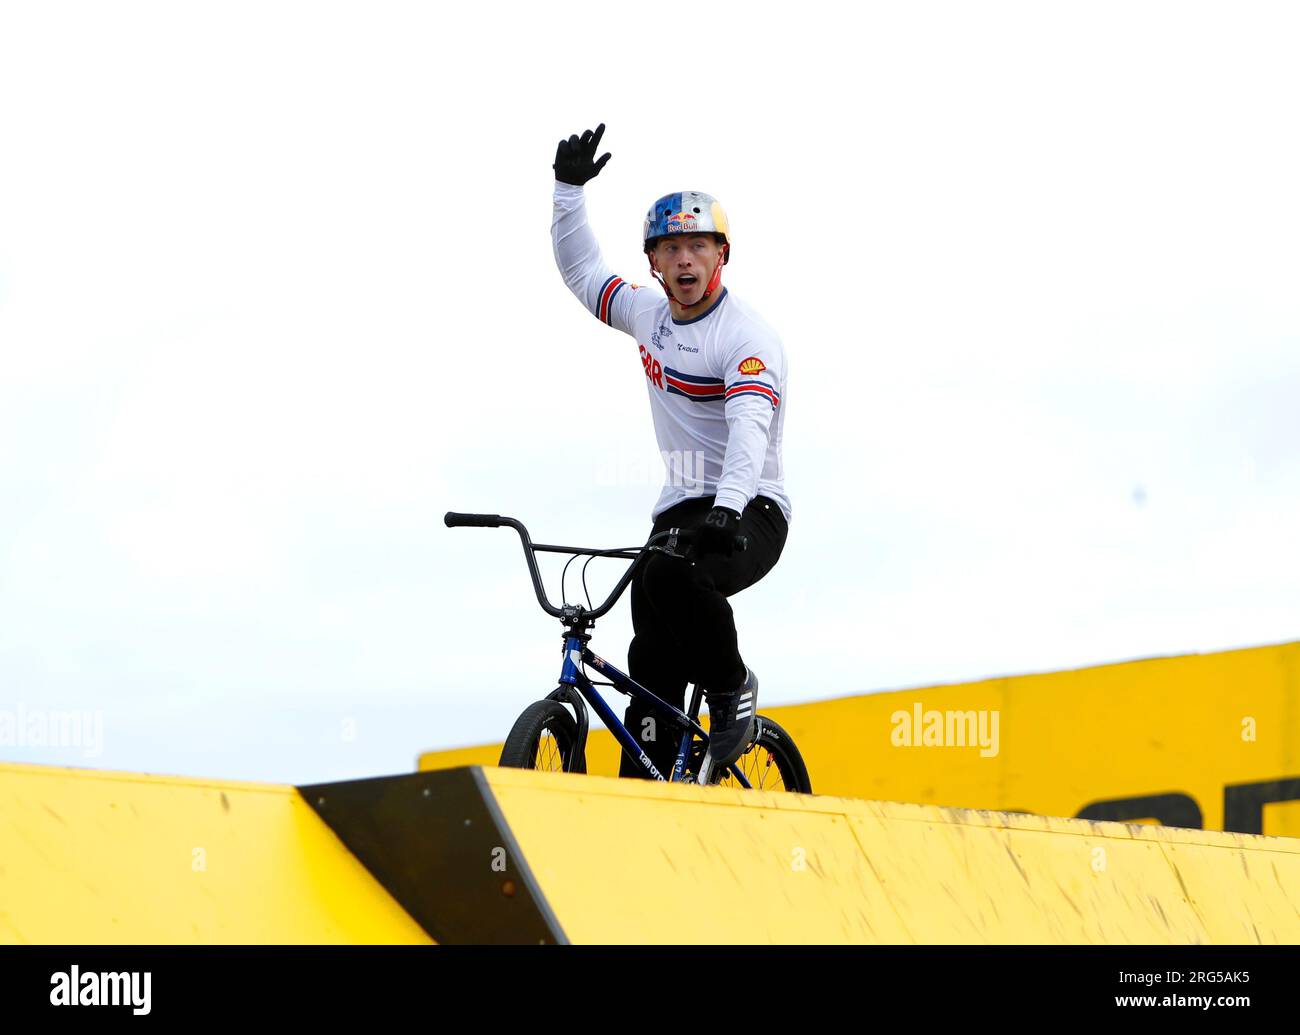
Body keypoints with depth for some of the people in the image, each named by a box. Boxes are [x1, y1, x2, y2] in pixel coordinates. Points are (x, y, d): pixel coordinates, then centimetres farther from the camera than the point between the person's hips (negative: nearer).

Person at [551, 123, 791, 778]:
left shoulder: (747, 338, -13)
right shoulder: (650, 316, 9)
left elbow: (750, 428, -29)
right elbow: (580, 271, 24)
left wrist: (726, 510, -44)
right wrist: (569, 189, 13)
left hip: (749, 515, -6)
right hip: (679, 508, 7)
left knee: (670, 575, -37)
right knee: (652, 675, -6)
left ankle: (732, 687, -13)